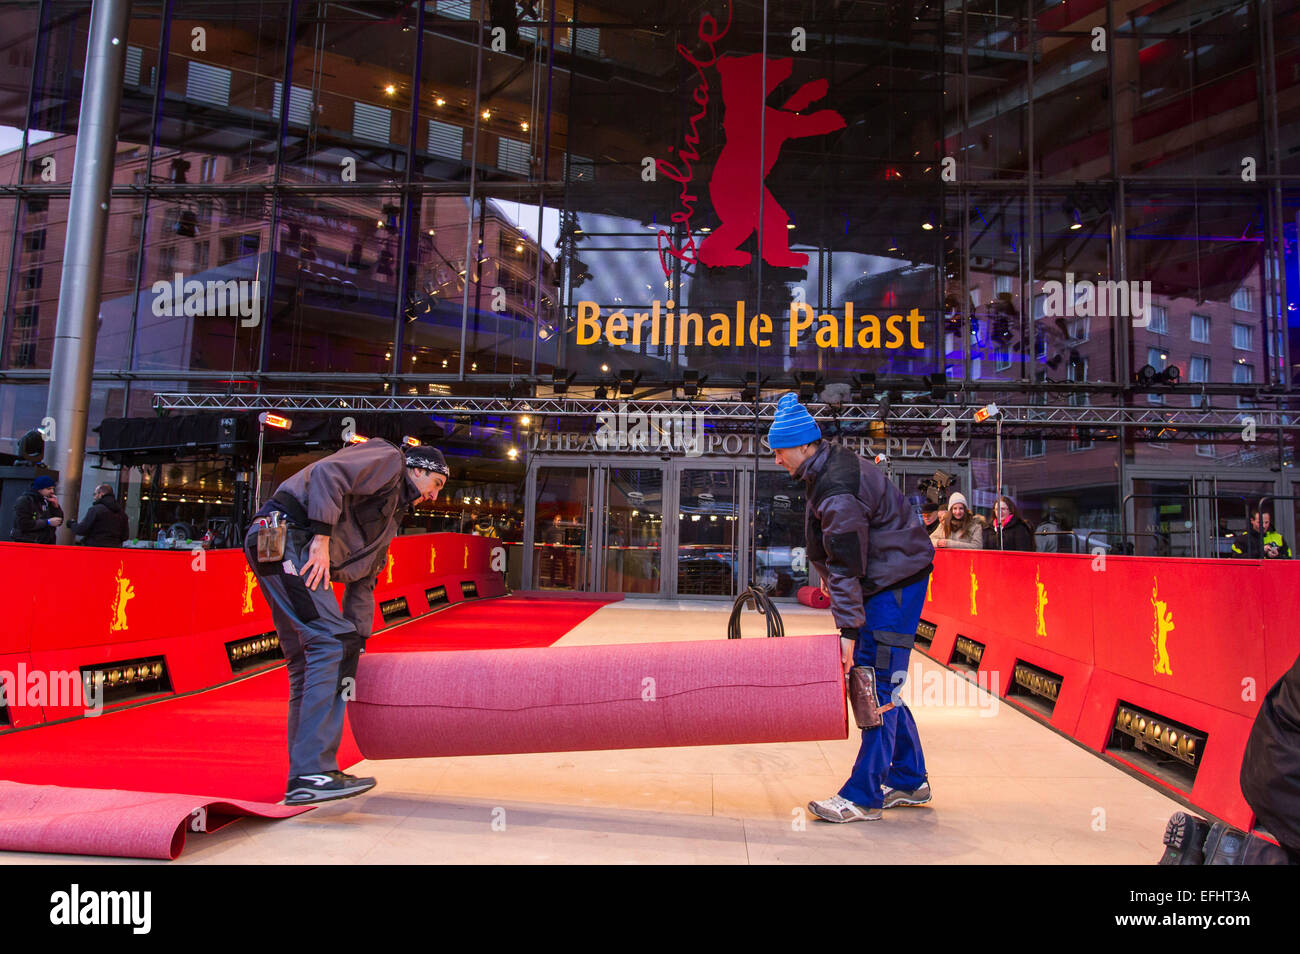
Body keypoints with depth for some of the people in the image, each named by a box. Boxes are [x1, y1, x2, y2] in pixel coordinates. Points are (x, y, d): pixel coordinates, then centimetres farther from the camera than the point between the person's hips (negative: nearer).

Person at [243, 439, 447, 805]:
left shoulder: (391, 516, 30)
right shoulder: (387, 460, 4)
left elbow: (362, 582, 27)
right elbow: (327, 473, -14)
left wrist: (357, 641, 20)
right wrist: (322, 537, -19)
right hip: (285, 537, -10)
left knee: (307, 661, 9)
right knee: (330, 642, -17)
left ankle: (302, 780, 15)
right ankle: (312, 773, -21)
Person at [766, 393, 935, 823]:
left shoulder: (837, 492, -26)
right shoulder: (833, 462, 6)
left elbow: (847, 566, -25)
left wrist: (849, 628, -21)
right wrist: (827, 575, 26)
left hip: (895, 584, -11)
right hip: (882, 580, 11)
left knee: (877, 684, -8)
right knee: (877, 682, 13)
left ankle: (863, 796, -2)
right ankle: (909, 780, 24)